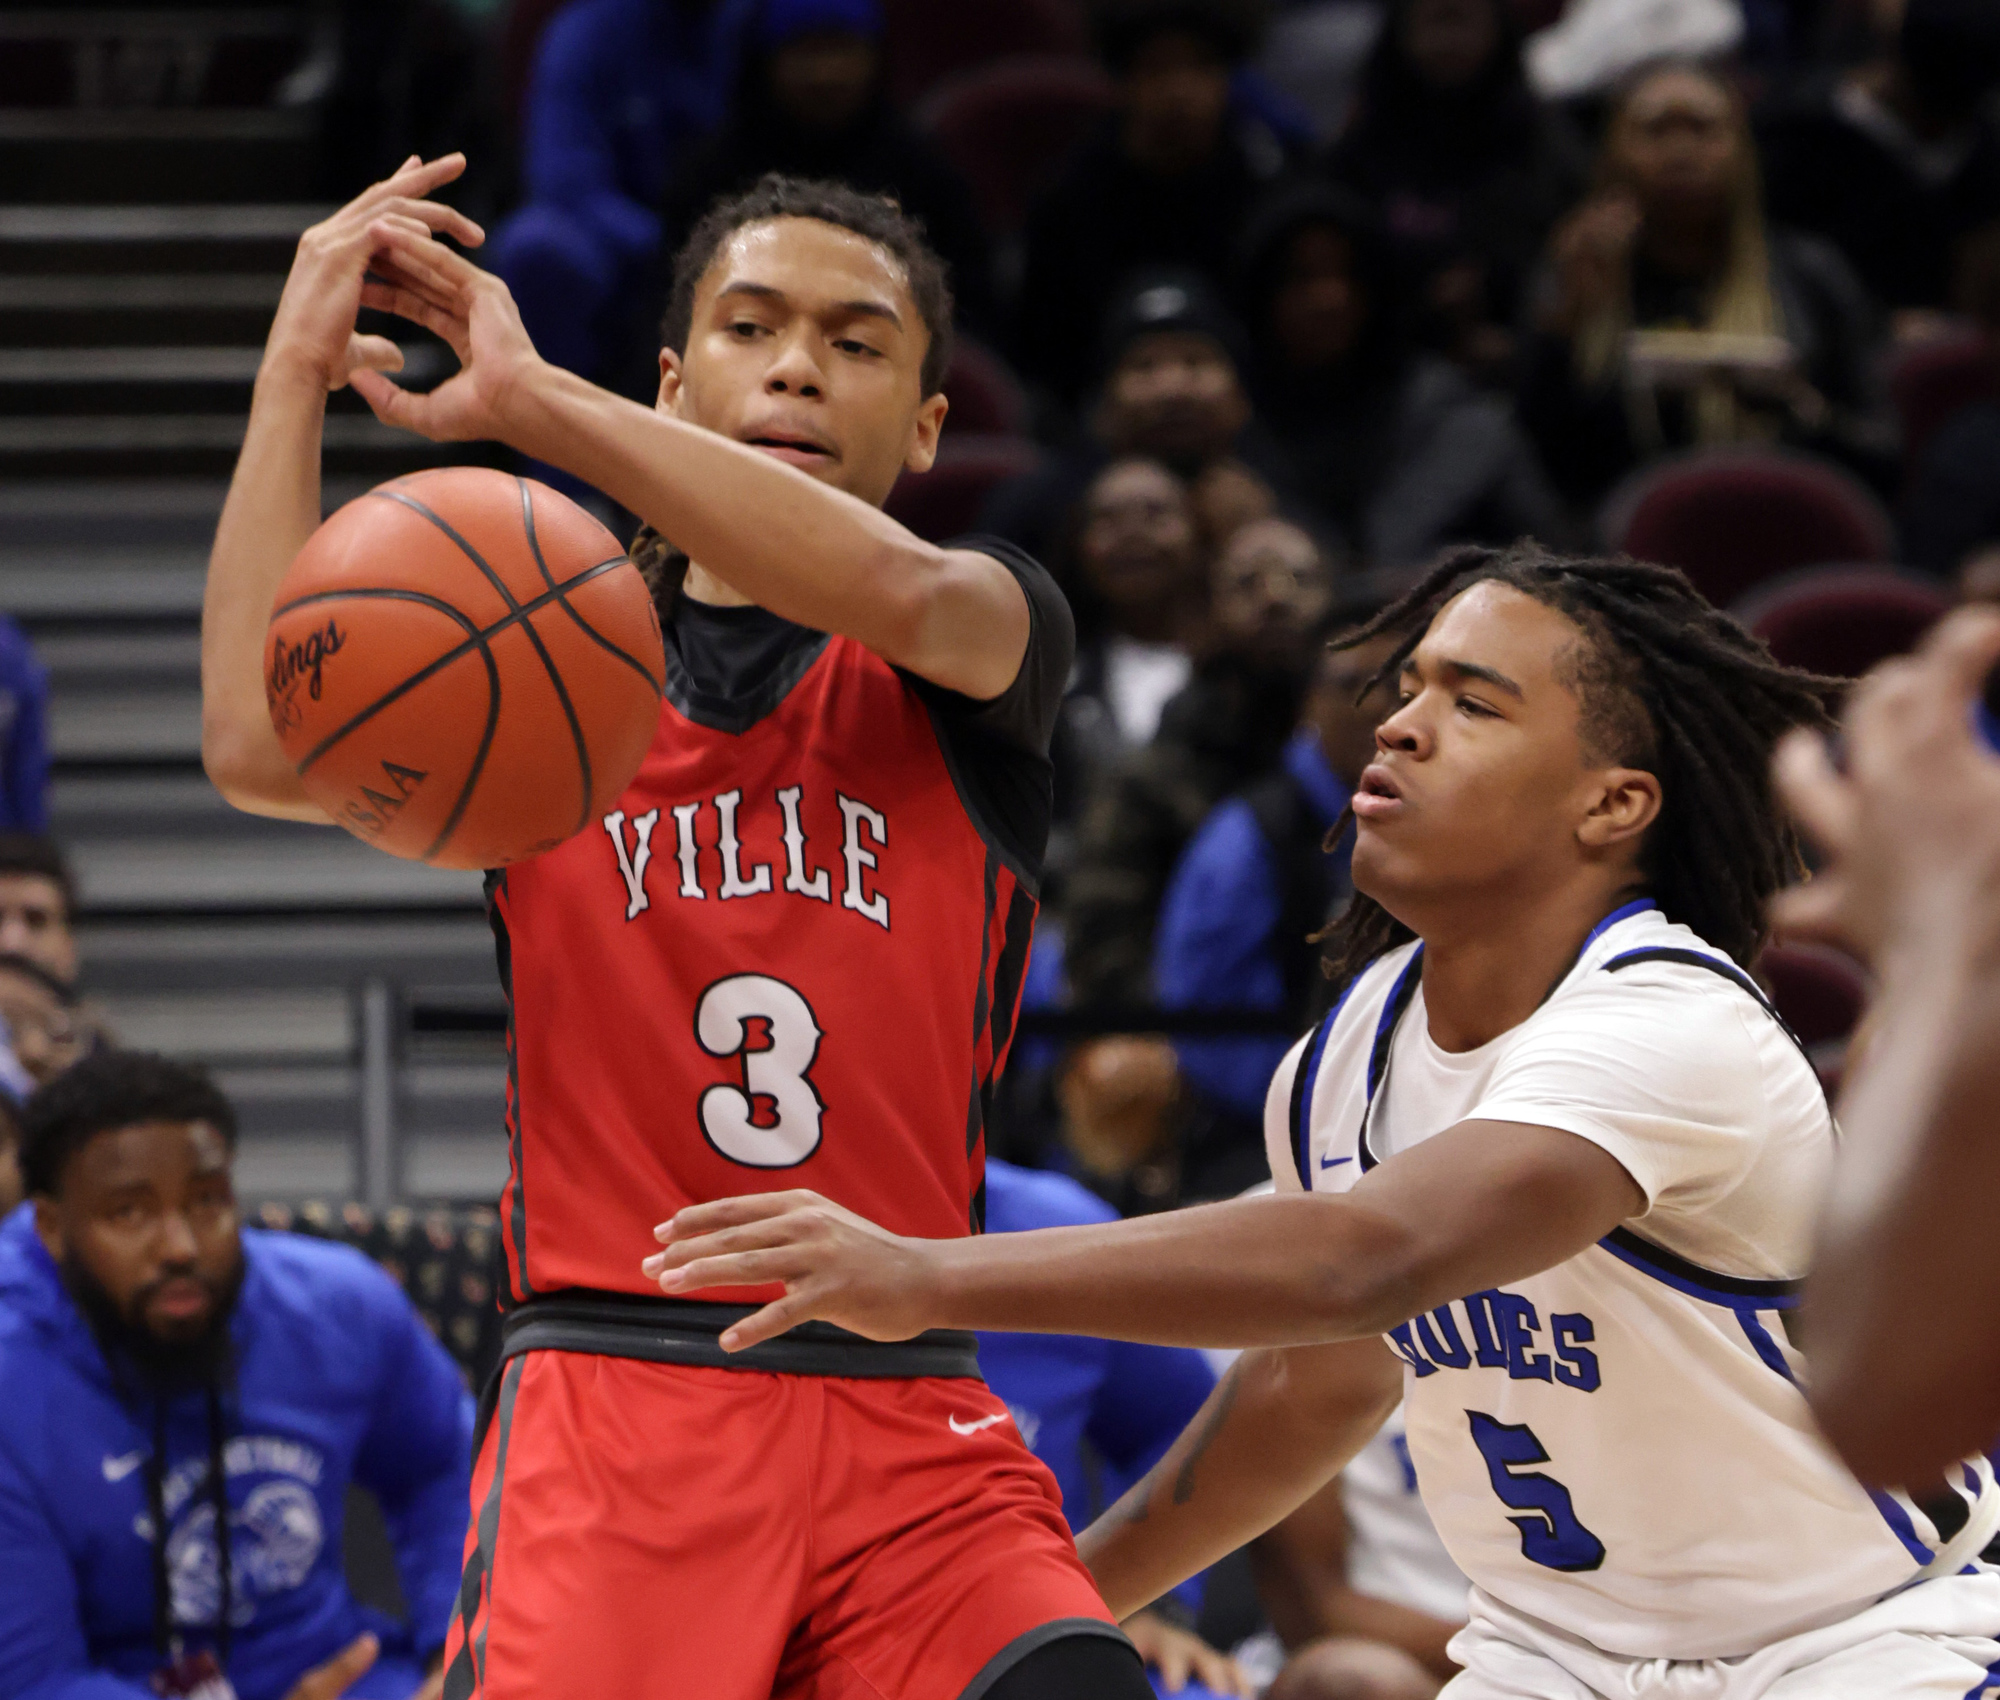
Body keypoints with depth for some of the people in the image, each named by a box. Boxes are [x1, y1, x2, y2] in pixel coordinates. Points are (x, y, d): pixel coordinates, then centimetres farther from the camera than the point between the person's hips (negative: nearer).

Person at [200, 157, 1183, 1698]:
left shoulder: (988, 634, 8)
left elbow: (899, 594, -18)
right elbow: (265, 749, -8)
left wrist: (532, 402, -19)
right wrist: (297, 369, -8)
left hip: (913, 1430, 0)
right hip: (610, 1402, 0)